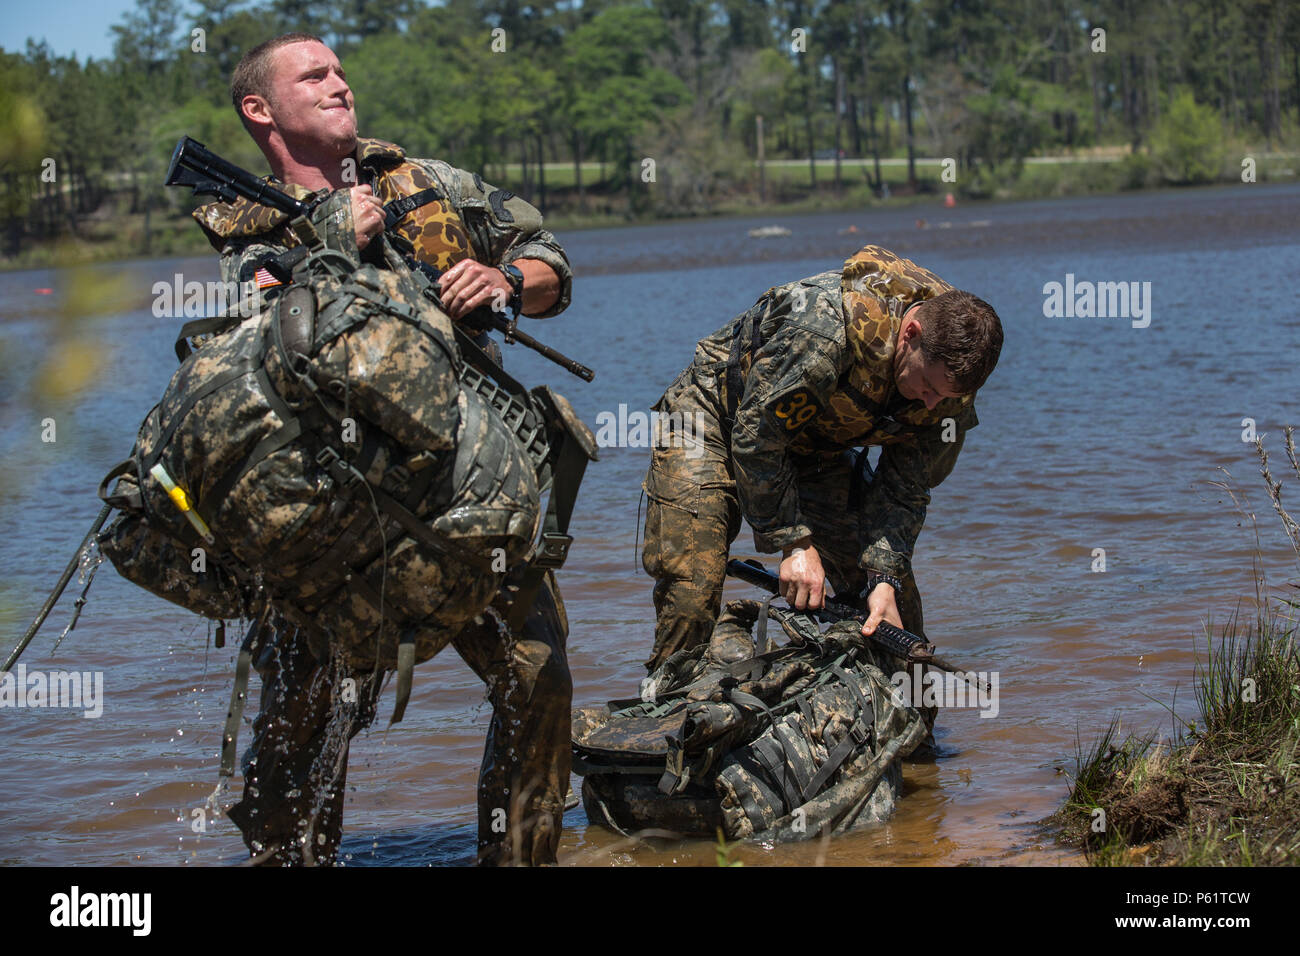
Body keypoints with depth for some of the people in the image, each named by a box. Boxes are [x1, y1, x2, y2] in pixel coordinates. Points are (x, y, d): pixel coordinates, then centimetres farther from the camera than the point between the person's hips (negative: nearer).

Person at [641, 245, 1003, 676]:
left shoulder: (949, 370, -21)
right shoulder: (826, 327, -41)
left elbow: (904, 489, -12)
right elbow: (754, 435, -31)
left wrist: (885, 577, -26)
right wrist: (795, 543, -29)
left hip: (818, 443, 5)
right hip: (726, 417, -5)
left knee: (894, 609, -5)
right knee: (690, 592, -19)